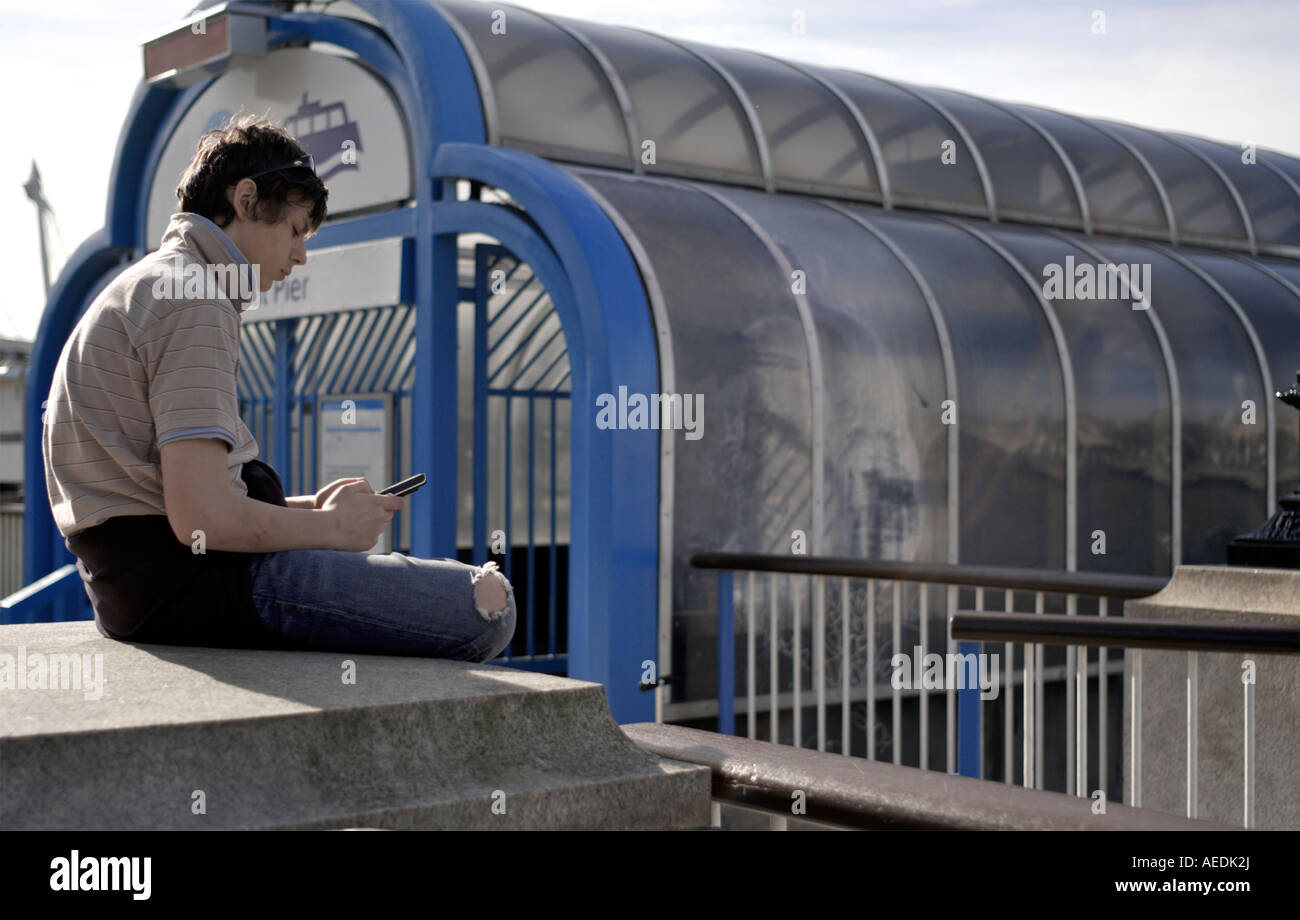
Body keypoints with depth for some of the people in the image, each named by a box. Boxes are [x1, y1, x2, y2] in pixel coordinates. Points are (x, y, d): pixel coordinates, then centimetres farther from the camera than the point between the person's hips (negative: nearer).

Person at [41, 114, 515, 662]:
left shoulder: (146, 287, 21)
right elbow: (201, 517, -22)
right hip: (188, 581, -11)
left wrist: (308, 506, 12)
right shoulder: (195, 301, -13)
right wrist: (332, 527, -6)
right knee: (485, 605, -18)